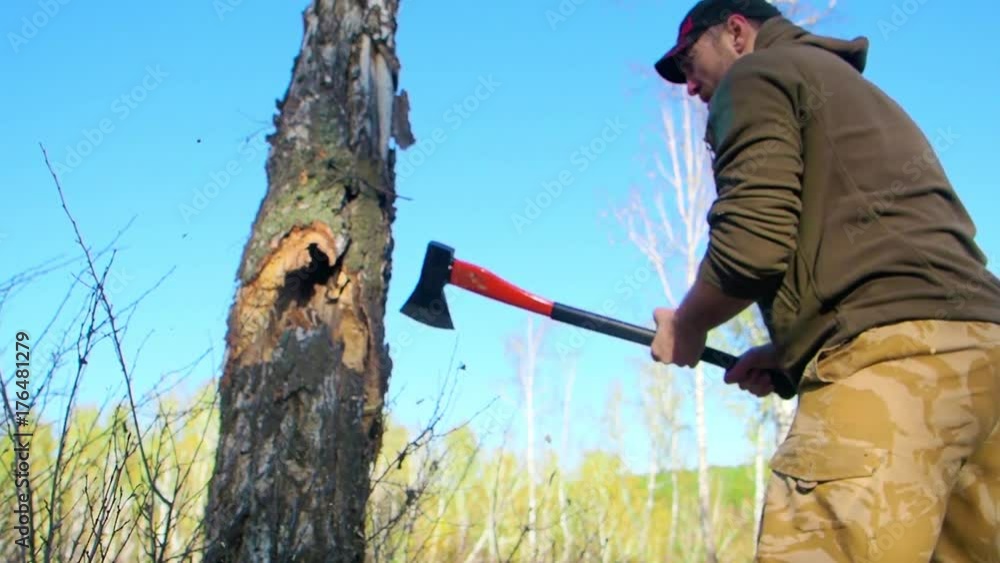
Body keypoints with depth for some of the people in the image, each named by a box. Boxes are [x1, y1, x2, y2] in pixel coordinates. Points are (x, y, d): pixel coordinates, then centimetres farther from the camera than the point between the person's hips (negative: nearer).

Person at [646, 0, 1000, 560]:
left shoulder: (756, 75, 6)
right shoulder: (852, 87, 34)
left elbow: (751, 247, -8)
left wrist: (686, 327, 10)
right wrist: (786, 352, 26)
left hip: (886, 362, -10)